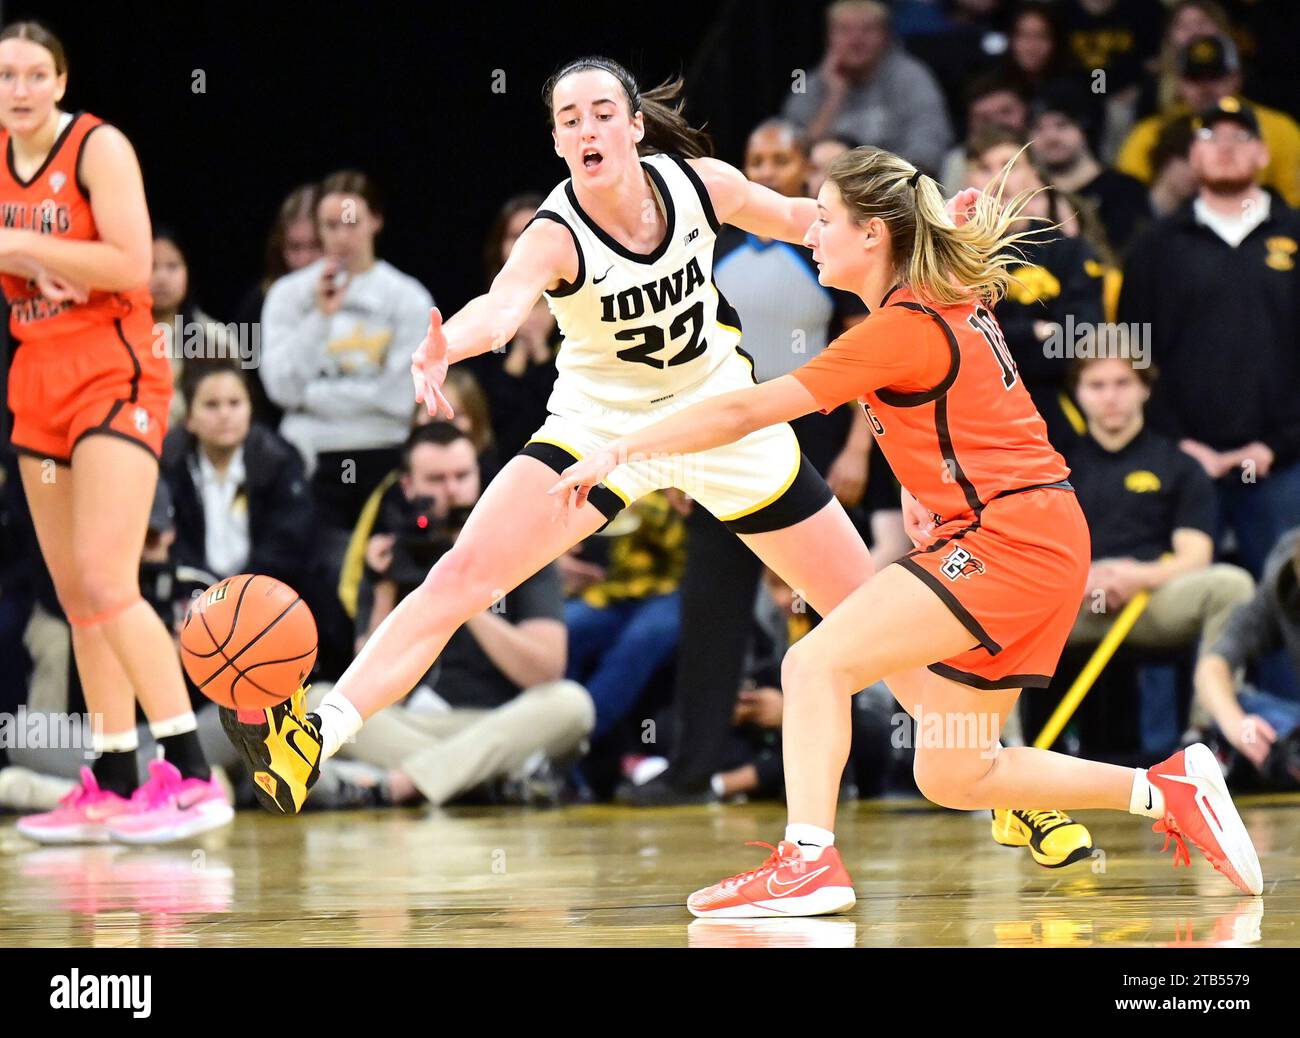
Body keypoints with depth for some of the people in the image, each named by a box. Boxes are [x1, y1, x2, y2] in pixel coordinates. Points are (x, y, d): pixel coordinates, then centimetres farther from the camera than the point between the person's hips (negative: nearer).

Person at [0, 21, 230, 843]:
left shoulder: (98, 147, -10)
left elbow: (131, 264, -19)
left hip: (113, 372, -7)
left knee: (106, 582, -18)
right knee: (76, 596, 7)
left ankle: (194, 777, -19)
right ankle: (114, 788, 11)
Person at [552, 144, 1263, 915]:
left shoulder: (904, 330, -15)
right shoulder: (954, 301, 12)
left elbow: (745, 412, -16)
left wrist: (619, 452, -12)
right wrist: (921, 492, 14)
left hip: (1011, 540, -10)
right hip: (1041, 539, 10)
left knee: (817, 664, -15)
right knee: (950, 777, 11)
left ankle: (809, 861, -24)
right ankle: (1165, 790, 12)